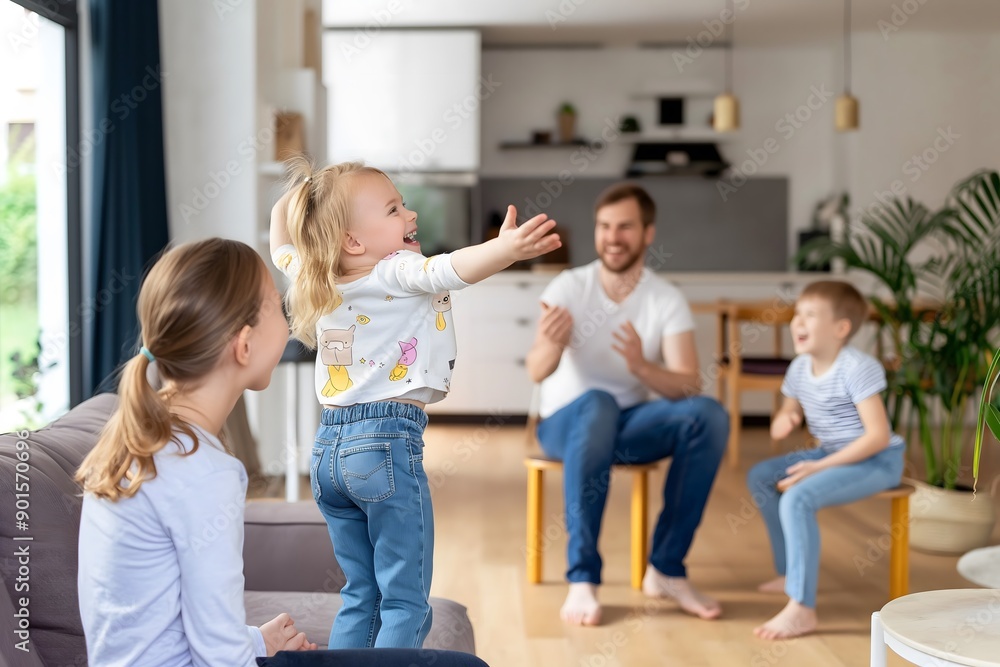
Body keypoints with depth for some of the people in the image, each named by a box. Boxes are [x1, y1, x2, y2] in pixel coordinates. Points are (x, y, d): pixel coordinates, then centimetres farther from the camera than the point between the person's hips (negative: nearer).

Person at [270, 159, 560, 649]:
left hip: (328, 448, 8)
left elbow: (282, 247, 32)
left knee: (361, 596, 18)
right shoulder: (399, 273, -9)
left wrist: (292, 200, 40)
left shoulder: (320, 282, 12)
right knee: (406, 604, -1)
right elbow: (448, 270, -30)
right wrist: (506, 248, -44)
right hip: (386, 443, -8)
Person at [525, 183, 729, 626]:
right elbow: (536, 372, -23)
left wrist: (641, 365, -37)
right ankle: (582, 578, -32)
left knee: (708, 416, -26)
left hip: (629, 425, 3)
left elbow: (689, 387, -17)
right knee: (597, 403, -38)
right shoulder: (568, 287, -11)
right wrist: (551, 345, -47)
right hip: (566, 422, -2)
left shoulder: (668, 300, -6)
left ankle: (666, 569, -15)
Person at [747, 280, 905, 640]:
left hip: (875, 460, -9)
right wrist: (783, 422, -15)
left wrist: (820, 467, -26)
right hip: (830, 454, 9)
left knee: (797, 498, -28)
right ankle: (790, 572, 17)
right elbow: (781, 423, 12)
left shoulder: (857, 368, -22)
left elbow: (878, 435, -25)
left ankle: (801, 608, -25)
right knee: (760, 476, 8)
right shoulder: (800, 367, 3)